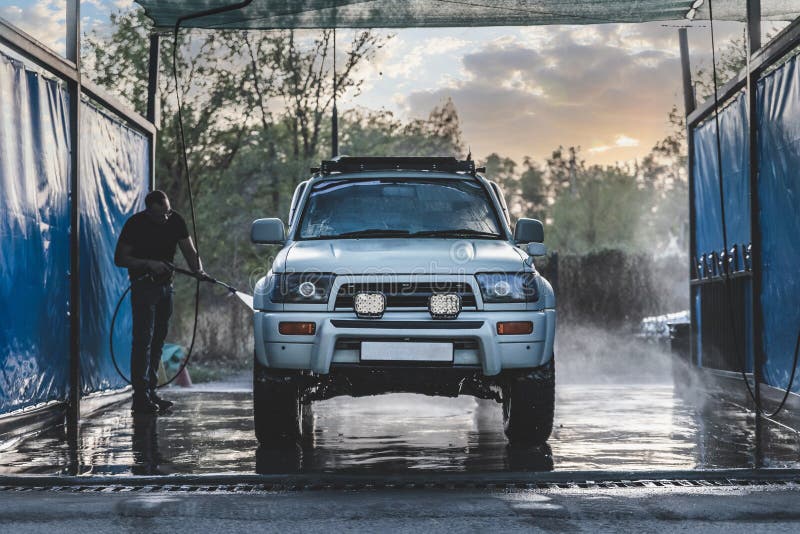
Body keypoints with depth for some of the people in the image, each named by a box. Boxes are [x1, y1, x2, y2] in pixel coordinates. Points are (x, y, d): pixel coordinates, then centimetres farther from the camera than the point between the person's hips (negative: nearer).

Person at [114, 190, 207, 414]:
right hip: (143, 285, -6)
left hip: (166, 285, 6)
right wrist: (148, 264, -23)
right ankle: (141, 397, -14)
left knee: (158, 339, 9)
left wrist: (198, 270, -20)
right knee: (143, 339, -12)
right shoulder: (135, 224, -13)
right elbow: (120, 258, -11)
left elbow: (189, 250, 0)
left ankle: (150, 391, 16)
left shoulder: (175, 221, -1)